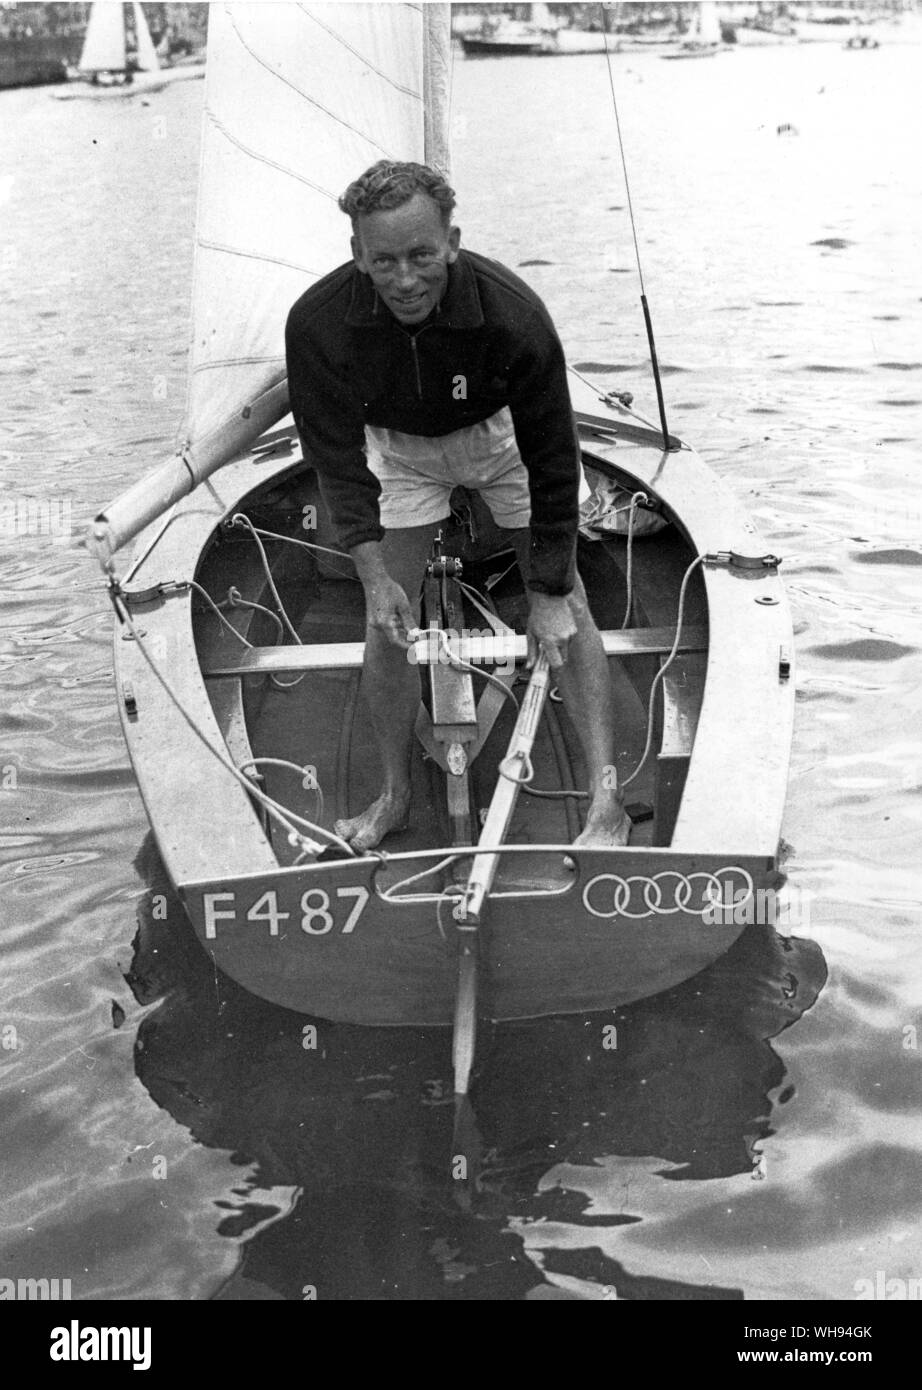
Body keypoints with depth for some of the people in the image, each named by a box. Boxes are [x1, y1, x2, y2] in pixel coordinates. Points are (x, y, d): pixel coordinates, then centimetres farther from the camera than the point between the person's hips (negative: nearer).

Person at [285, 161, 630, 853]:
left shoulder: (514, 315, -37)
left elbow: (552, 463, -28)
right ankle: (395, 795, 16)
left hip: (500, 432, -1)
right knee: (389, 625, -3)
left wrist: (548, 594, -26)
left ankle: (608, 804, -4)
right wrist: (374, 575, -31)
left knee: (568, 607, -8)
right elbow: (336, 454, -21)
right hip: (399, 446, 2)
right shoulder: (319, 322, -32)